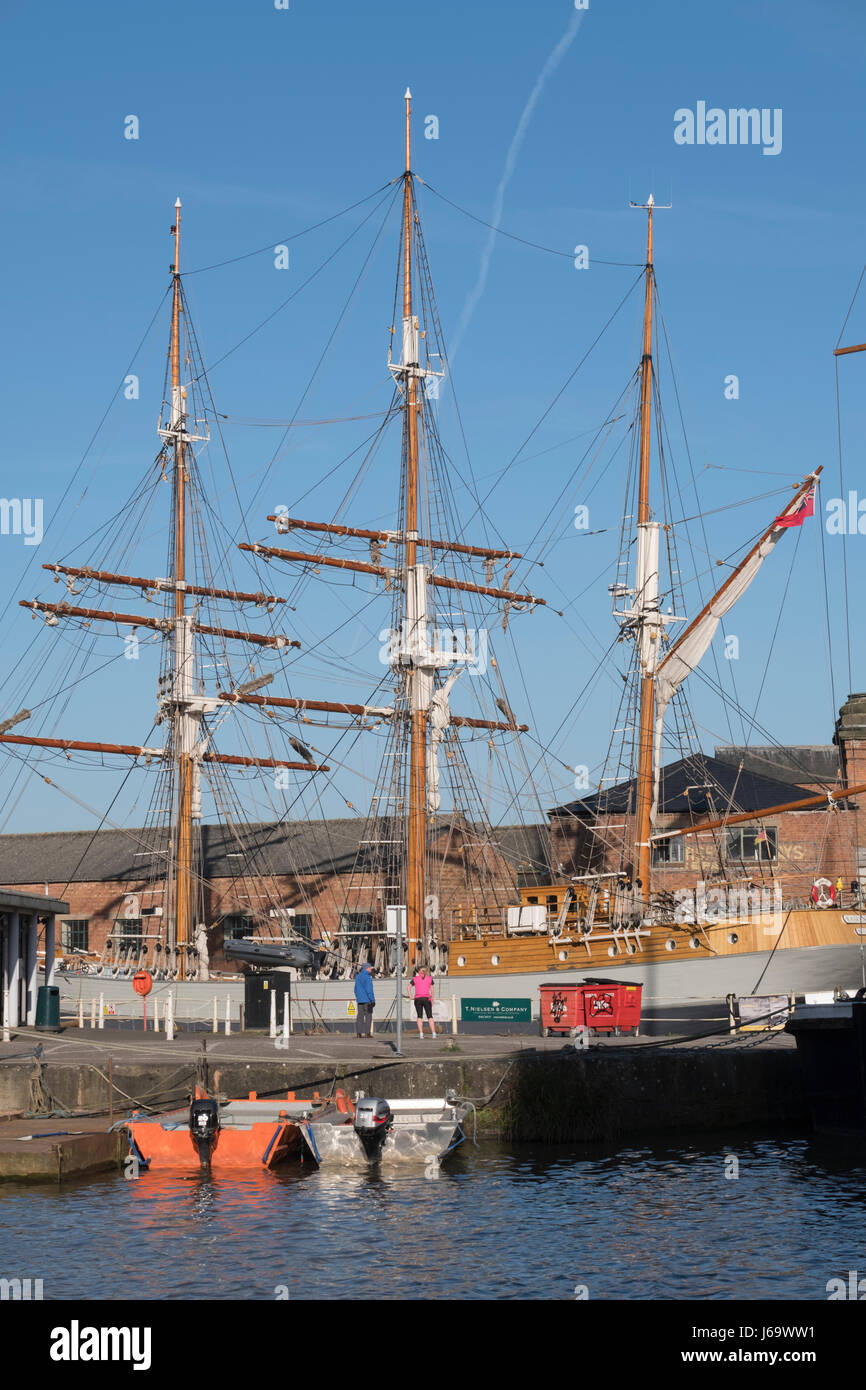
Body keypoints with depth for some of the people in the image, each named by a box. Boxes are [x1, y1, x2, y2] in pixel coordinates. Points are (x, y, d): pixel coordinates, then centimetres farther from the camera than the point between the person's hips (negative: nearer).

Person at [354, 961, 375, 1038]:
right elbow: (369, 990, -17)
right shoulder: (367, 977, -13)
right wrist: (372, 1000, -14)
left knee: (360, 1016, 8)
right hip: (367, 1000, -7)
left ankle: (359, 1033, 5)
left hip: (359, 1000, 7)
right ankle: (367, 1033, -7)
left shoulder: (358, 976, 12)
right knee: (368, 1016, -3)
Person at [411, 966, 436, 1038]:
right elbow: (432, 990, 4)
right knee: (430, 1016, 1)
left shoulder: (415, 979, 8)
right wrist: (432, 1000, 9)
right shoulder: (430, 978, 6)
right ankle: (433, 1033, -11)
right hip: (427, 998, -1)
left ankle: (421, 1033, -4)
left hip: (418, 999, 1)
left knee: (420, 1017, 7)